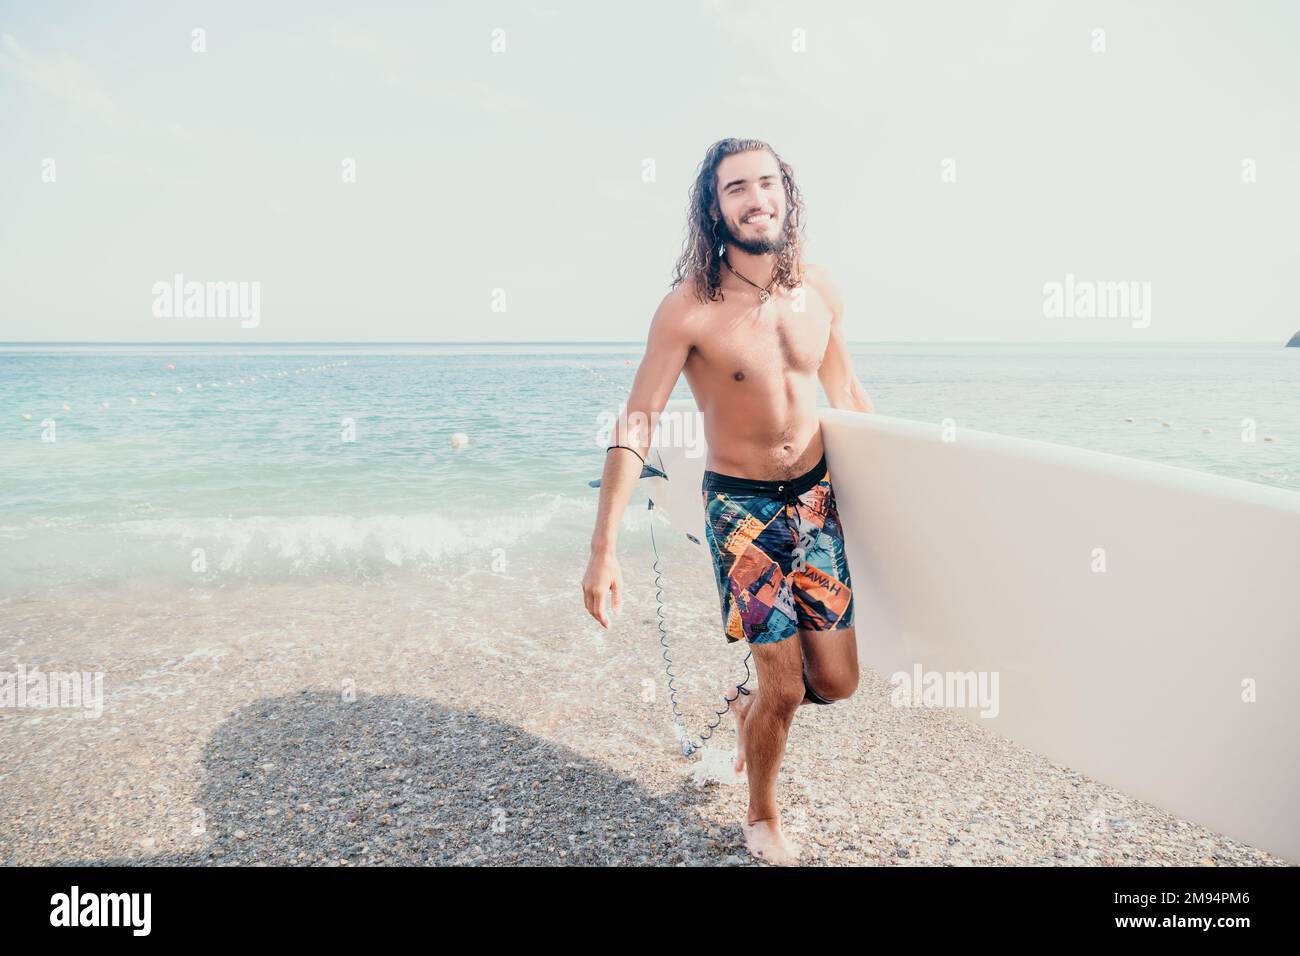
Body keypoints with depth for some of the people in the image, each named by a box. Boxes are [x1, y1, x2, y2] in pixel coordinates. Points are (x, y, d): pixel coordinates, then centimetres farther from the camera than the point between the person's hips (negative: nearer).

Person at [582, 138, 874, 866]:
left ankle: (753, 708, 41)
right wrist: (604, 549, -22)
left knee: (836, 681, 6)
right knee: (784, 690, 0)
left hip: (817, 497, 5)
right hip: (742, 507, -5)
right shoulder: (690, 309, -17)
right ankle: (764, 820, 29)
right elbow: (637, 425, -17)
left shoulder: (821, 292, -1)